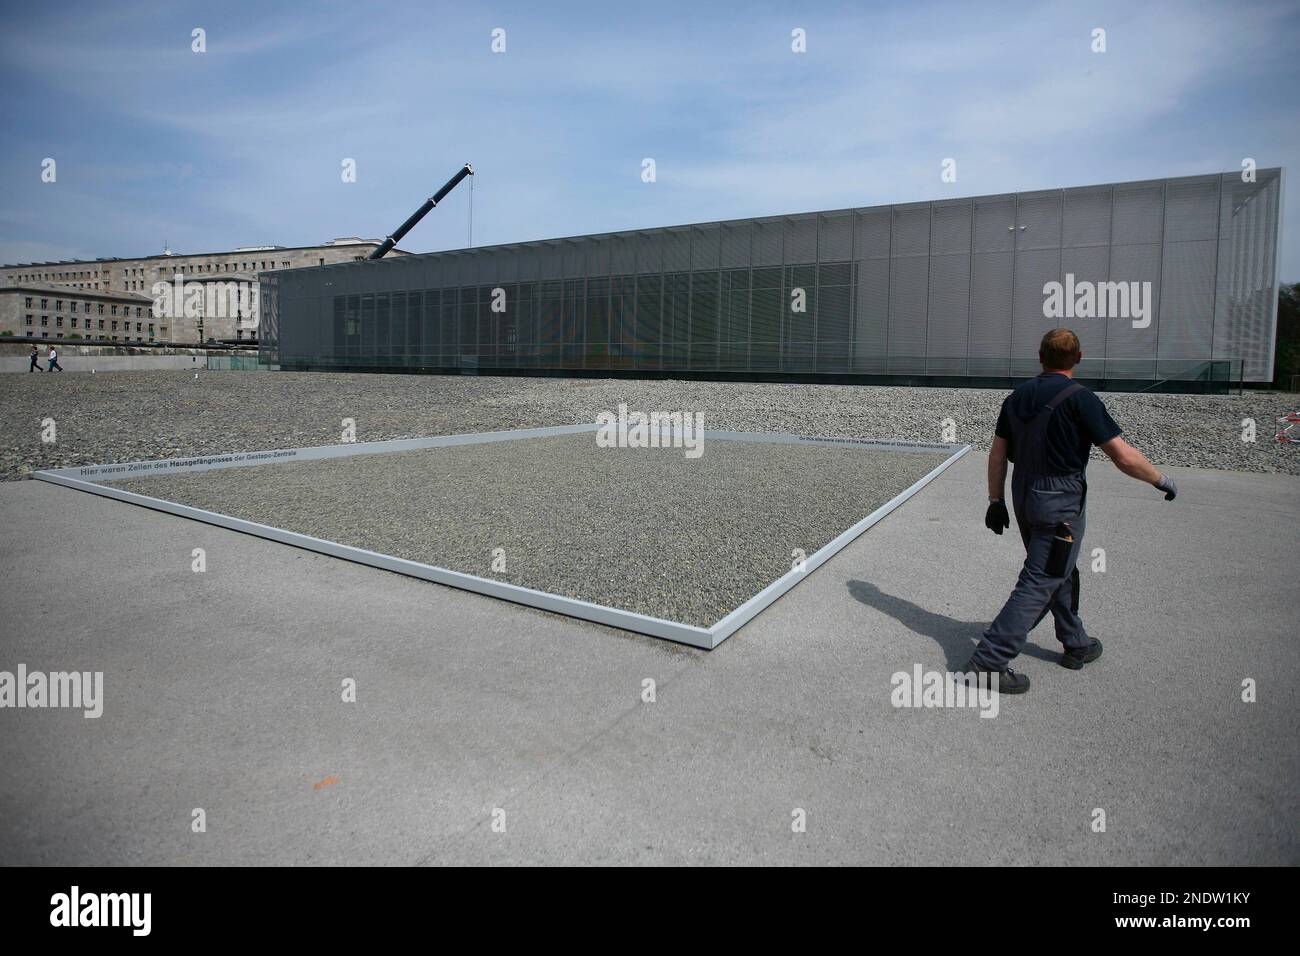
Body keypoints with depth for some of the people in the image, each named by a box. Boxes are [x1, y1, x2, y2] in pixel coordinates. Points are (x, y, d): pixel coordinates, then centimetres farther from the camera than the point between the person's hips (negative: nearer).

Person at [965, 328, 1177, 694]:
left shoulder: (1017, 396, 5)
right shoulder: (1079, 398, -14)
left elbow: (997, 454, 7)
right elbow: (1125, 457, -14)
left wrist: (996, 501, 14)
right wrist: (1161, 480, 2)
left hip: (1024, 497, 7)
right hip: (1061, 502, -7)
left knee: (1061, 572, 24)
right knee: (1039, 584, -5)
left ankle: (1076, 645, 38)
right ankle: (988, 661, -9)